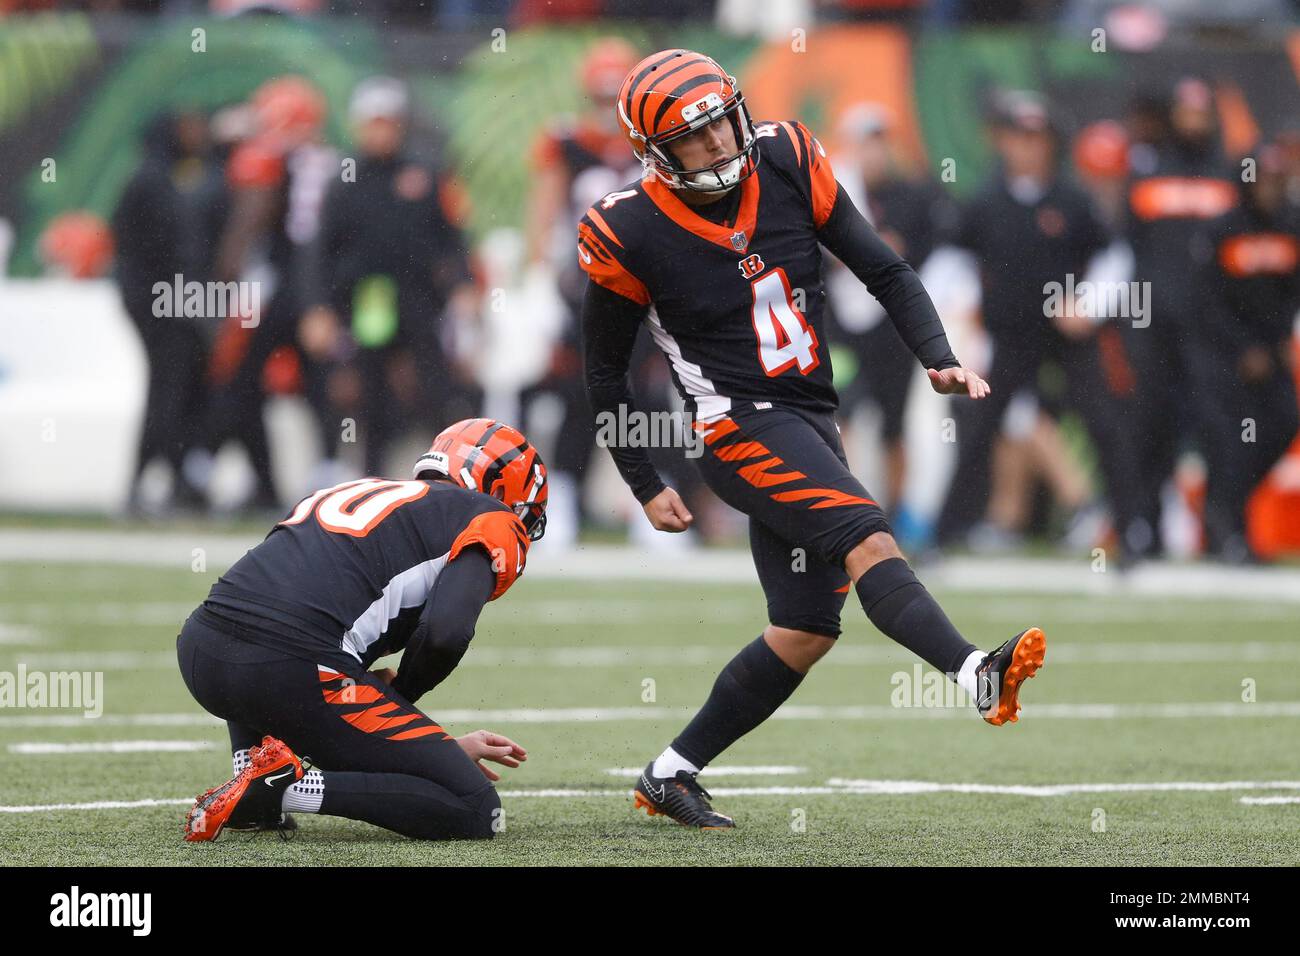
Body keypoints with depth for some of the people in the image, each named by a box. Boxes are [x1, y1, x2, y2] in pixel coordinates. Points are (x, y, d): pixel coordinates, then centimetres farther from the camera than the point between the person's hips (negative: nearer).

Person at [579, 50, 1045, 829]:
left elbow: (882, 269, 5)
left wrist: (939, 357, -8)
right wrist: (645, 487, 6)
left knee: (806, 631, 7)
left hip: (810, 422, 6)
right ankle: (978, 675, -47)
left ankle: (672, 775, 17)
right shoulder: (631, 233, -10)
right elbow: (606, 369, 3)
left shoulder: (785, 163, -1)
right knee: (868, 540, -28)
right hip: (742, 425, -6)